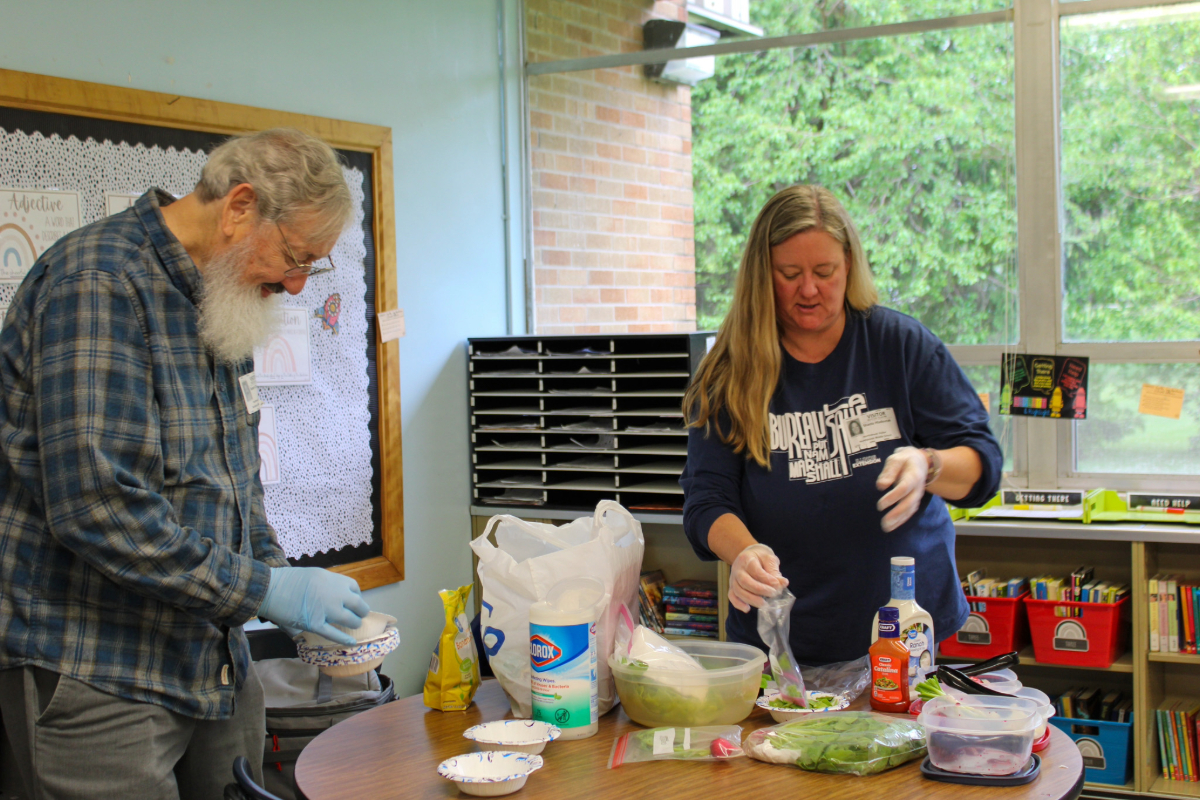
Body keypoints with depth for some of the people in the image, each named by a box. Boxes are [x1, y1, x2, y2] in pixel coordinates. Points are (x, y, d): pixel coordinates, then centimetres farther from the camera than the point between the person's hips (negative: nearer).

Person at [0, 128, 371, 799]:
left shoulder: (220, 303, 12)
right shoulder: (100, 283, -18)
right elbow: (94, 504, -27)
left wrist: (285, 581, 6)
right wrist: (262, 590, -20)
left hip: (218, 663, 9)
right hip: (99, 675, -8)